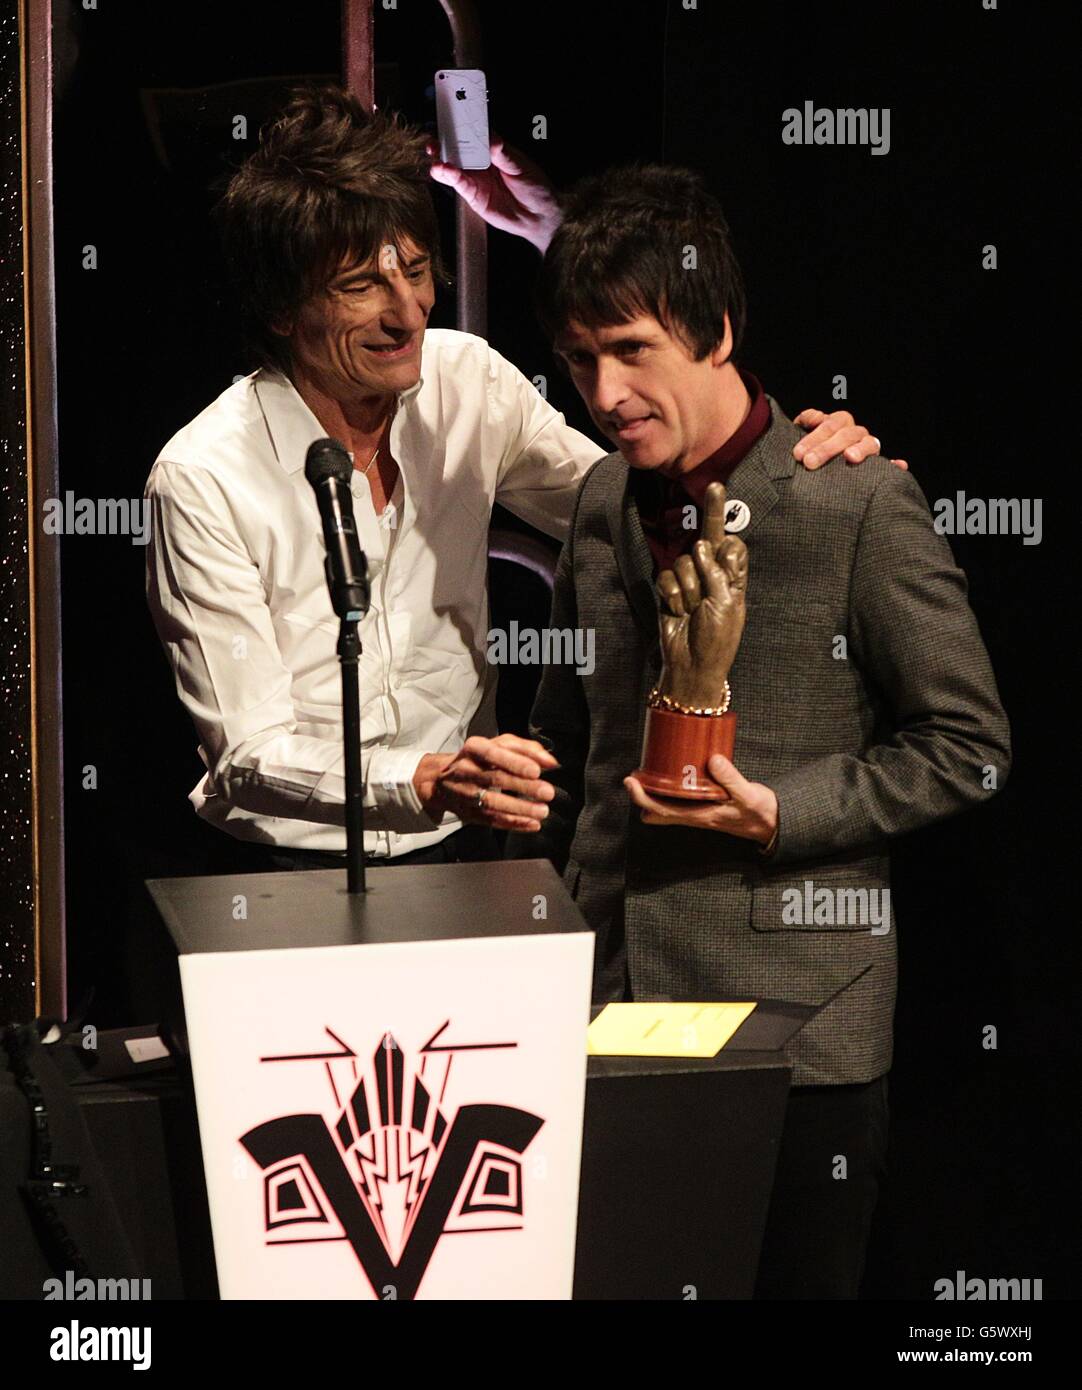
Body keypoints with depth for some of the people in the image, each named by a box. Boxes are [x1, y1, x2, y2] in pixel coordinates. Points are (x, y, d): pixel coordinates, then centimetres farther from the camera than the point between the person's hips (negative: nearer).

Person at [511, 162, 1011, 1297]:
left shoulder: (861, 505, -10)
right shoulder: (604, 502, 10)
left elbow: (967, 745, -5)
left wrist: (782, 814, -15)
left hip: (794, 1016, -5)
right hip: (611, 997, 5)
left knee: (790, 1284, 2)